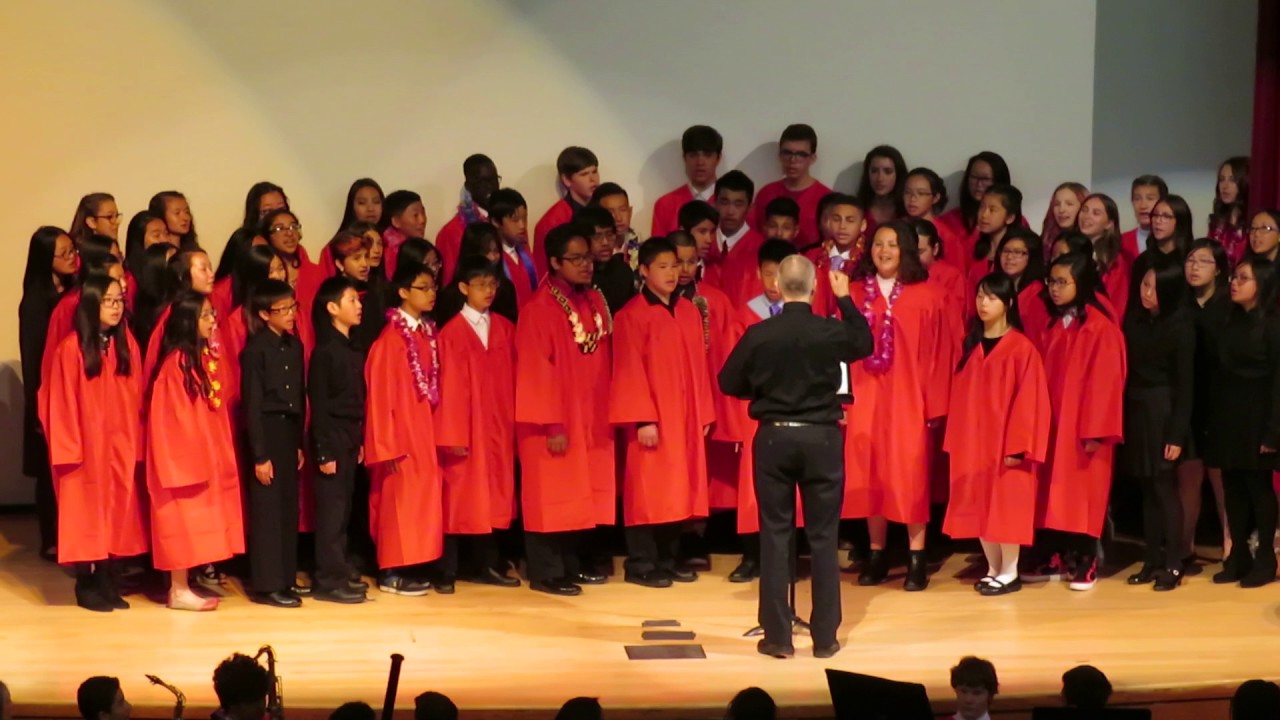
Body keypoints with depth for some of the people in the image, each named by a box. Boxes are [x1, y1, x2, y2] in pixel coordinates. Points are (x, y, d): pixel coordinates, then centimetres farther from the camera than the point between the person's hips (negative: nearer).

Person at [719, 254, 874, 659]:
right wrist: (845, 299, 22)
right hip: (822, 437, 0)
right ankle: (825, 636, 10)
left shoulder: (758, 334, -9)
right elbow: (865, 344, 16)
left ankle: (778, 636, 7)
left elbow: (729, 383, 3)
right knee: (823, 537, 8)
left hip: (774, 438, 0)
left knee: (775, 536, 7)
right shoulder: (832, 331, -7)